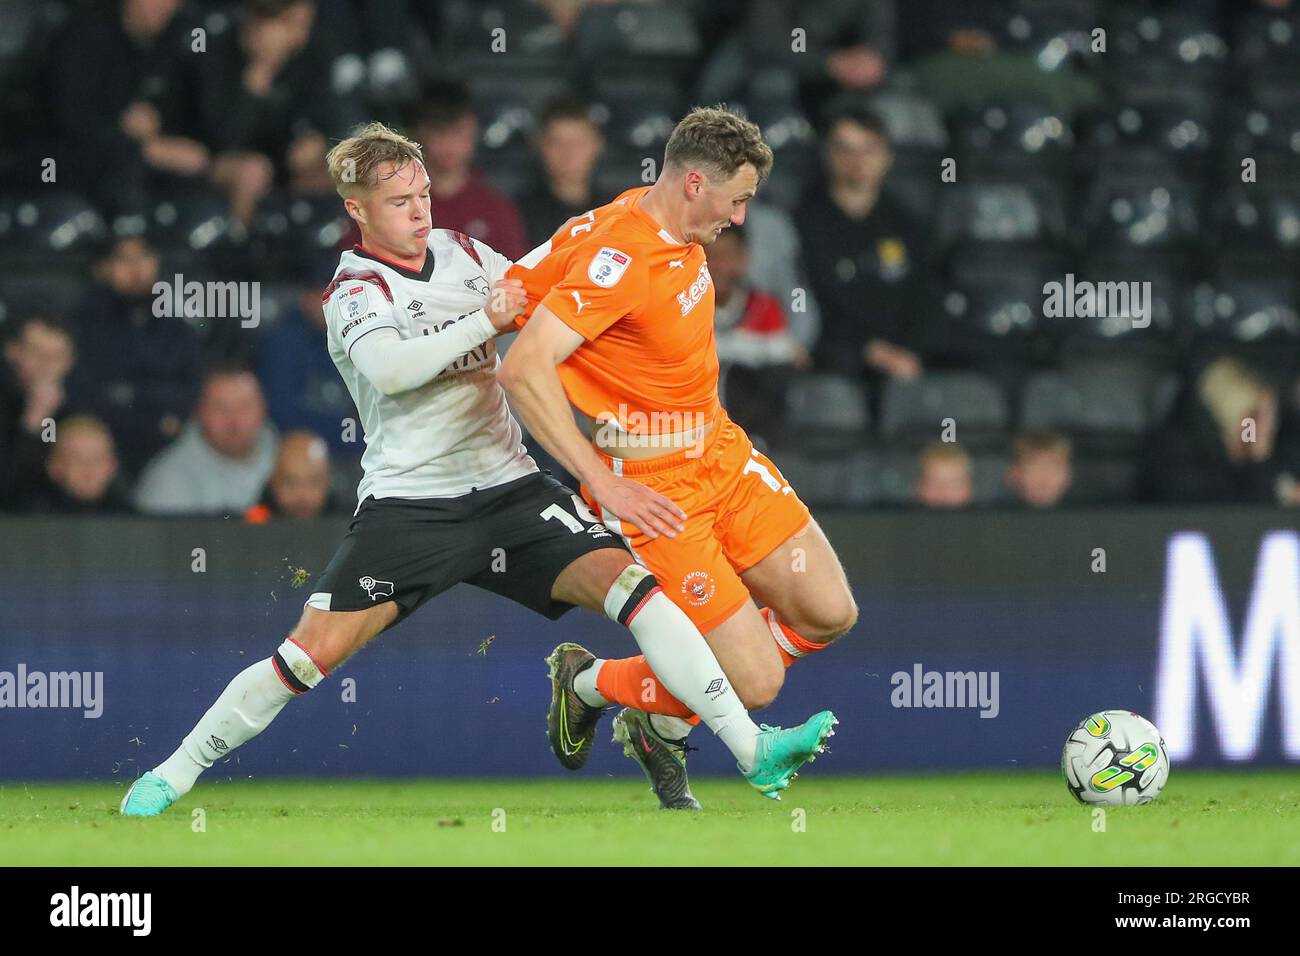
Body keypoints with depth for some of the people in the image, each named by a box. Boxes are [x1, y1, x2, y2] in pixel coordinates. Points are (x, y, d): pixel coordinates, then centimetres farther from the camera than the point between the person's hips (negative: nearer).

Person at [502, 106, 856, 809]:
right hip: (655, 489, -9)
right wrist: (603, 482, -29)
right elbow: (522, 371, -31)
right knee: (756, 681, -11)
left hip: (722, 454, 9)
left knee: (827, 613, 5)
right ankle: (590, 684, 18)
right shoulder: (621, 258, -25)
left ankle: (662, 729, 25)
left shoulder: (674, 229, 2)